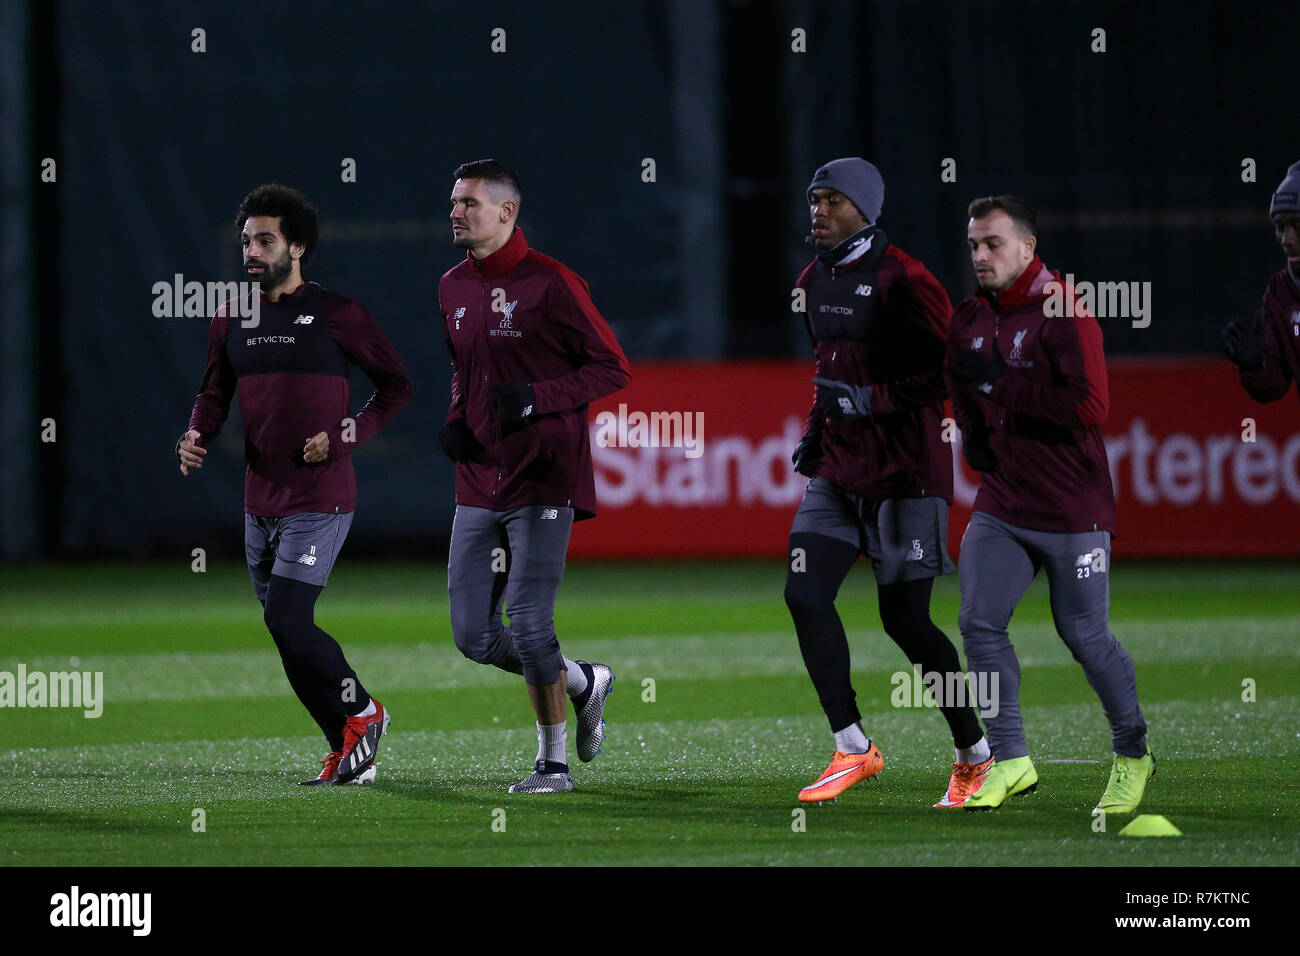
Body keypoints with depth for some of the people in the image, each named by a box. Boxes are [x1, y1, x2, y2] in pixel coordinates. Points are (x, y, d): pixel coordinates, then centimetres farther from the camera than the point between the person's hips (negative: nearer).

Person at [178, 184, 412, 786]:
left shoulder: (336, 316, -6)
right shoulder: (231, 320, 10)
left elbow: (396, 385, 0)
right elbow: (214, 393, 18)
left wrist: (344, 436, -12)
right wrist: (198, 435, -4)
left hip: (319, 502, -7)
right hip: (260, 504, 7)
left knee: (287, 620, -16)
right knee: (287, 632, 7)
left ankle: (361, 712, 6)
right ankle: (350, 757, 16)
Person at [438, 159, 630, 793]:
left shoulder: (548, 284, -11)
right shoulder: (453, 288, 11)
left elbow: (612, 368, -9)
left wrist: (537, 399, -20)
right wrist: (457, 419, 8)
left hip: (543, 480, -7)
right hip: (480, 484, 7)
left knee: (528, 626, -9)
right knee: (472, 635, 4)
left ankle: (554, 761, 7)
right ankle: (582, 682, 27)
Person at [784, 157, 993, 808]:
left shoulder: (903, 281, -14)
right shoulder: (814, 281, 11)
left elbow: (951, 371, -15)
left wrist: (871, 401, -20)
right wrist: (815, 432, 13)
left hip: (904, 473, -7)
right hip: (837, 472, 7)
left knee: (905, 620, -4)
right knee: (805, 595, -7)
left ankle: (977, 754, 13)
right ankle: (853, 748, 2)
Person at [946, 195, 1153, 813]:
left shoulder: (1064, 312, -14)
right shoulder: (970, 320, 8)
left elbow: (1091, 407, -24)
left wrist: (1000, 383, -22)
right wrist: (971, 432, 7)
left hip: (1071, 511, -6)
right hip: (1000, 506, 6)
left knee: (1085, 636, 2)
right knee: (979, 622, -6)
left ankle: (1132, 755, 21)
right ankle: (1010, 761, 1)